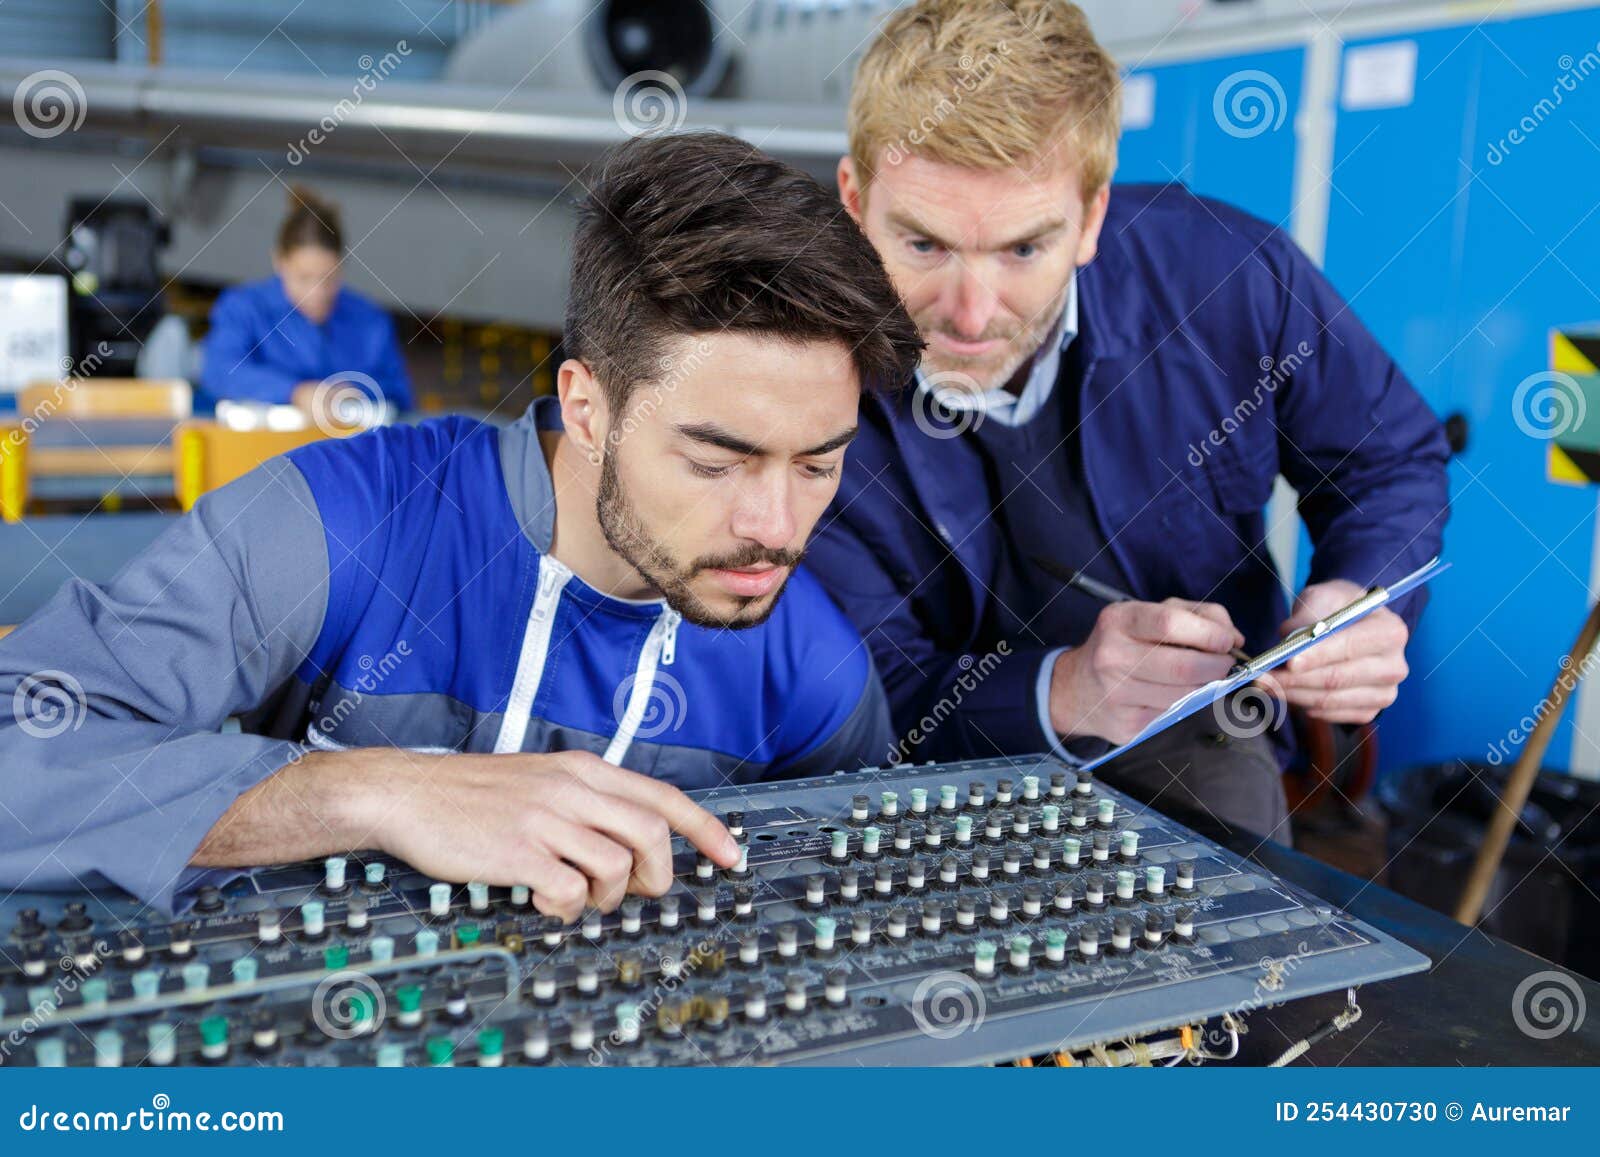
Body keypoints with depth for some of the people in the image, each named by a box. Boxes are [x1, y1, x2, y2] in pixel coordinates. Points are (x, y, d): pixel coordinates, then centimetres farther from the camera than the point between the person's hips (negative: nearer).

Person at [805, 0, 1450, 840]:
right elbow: (876, 691, -18)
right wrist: (1061, 694, -37)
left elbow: (1392, 462, 1)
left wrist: (1362, 607, -20)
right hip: (951, 752, -4)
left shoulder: (1231, 277, -18)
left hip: (1189, 738, 5)